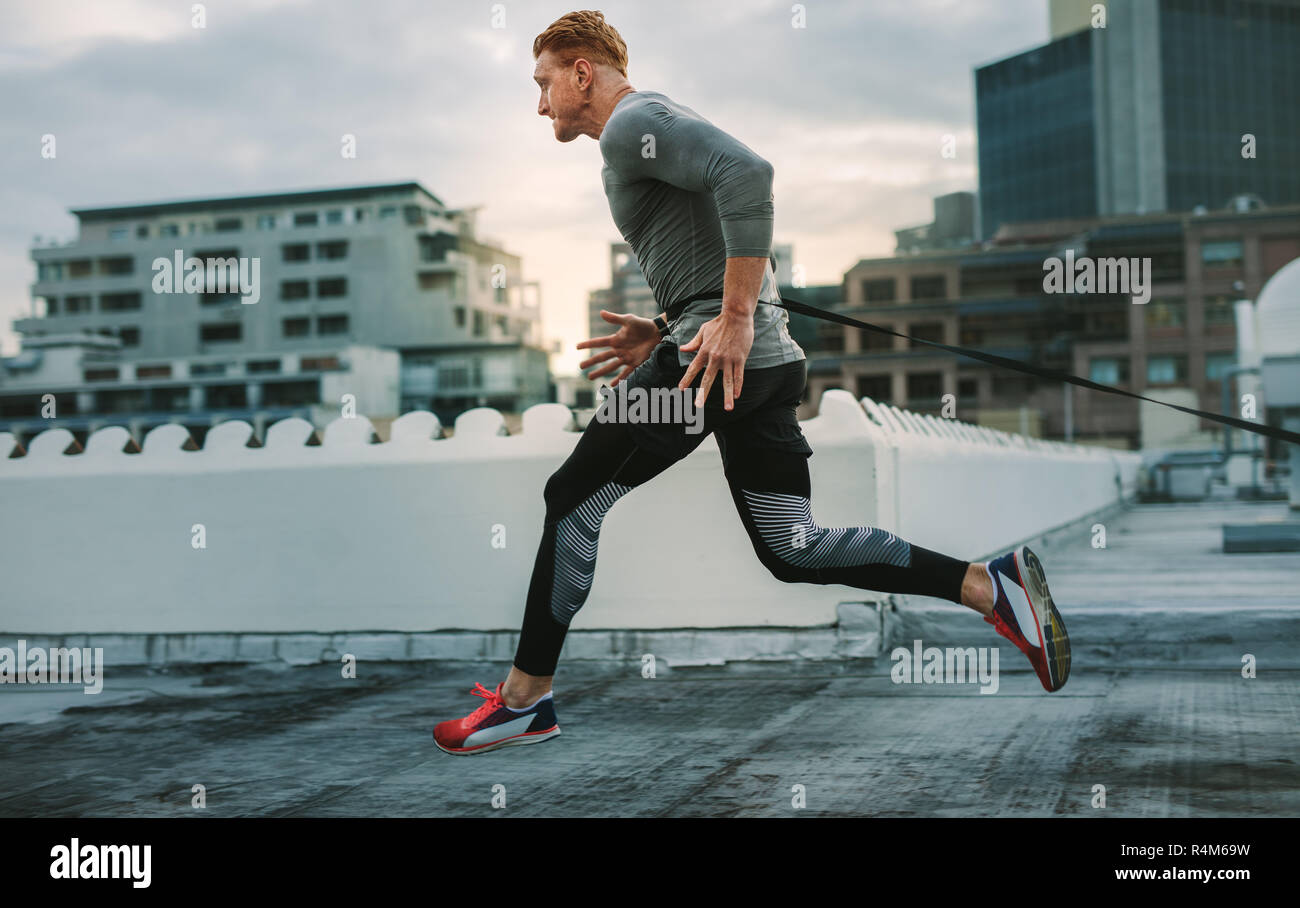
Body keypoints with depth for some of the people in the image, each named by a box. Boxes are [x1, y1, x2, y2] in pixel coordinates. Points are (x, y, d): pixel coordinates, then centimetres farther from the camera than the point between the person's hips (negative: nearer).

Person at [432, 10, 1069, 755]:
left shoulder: (633, 123, -6)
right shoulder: (653, 128, 26)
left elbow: (746, 173, -24)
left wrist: (732, 320, -25)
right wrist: (663, 332, 20)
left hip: (723, 351, -10)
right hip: (767, 357, 10)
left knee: (572, 503, 0)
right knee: (794, 550, 11)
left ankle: (525, 700, 9)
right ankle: (993, 587, 5)